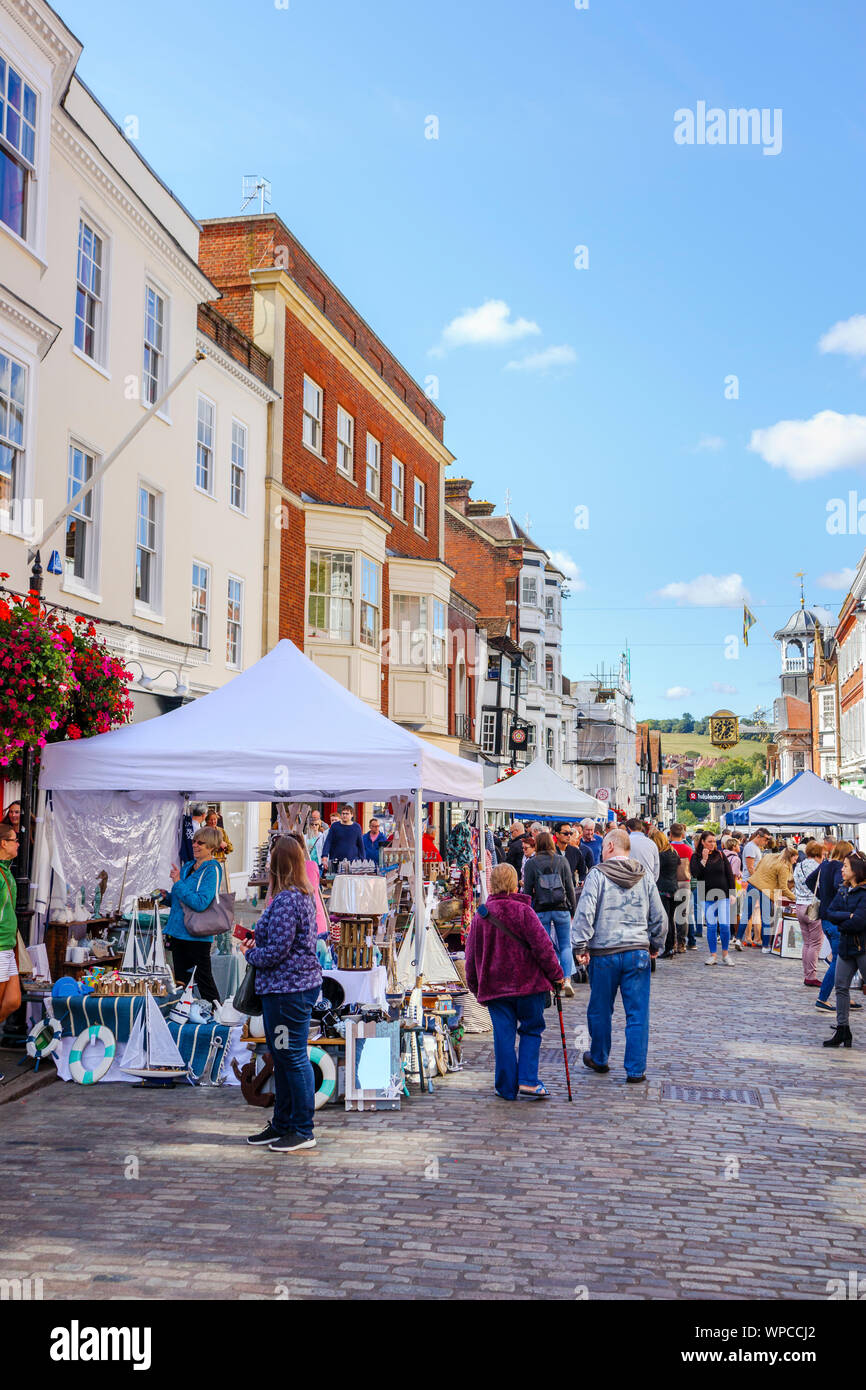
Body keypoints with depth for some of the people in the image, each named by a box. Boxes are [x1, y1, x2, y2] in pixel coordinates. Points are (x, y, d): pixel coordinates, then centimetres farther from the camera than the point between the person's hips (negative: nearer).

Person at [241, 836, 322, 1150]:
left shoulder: (285, 900, -21)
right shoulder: (302, 895, 11)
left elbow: (276, 951, -21)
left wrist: (250, 954, -3)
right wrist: (257, 944, 11)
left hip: (288, 991, -11)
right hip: (294, 986, 11)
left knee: (293, 1058, -1)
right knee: (281, 1056, 18)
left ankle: (304, 1132, 8)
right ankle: (282, 1124, 30)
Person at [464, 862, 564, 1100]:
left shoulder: (479, 916, 5)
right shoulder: (522, 911, -9)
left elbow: (471, 957, 12)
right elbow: (542, 946, -12)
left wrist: (476, 988, 22)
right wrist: (556, 975, 0)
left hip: (494, 987, 3)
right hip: (528, 983, -3)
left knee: (503, 1035, 7)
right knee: (531, 1031, 9)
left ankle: (506, 1087, 10)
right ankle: (528, 1081, -1)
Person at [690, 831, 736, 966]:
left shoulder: (720, 855, 6)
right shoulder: (696, 857, 4)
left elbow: (730, 875, 7)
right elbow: (695, 874, -10)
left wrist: (732, 893, 1)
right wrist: (703, 859, -14)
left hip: (723, 895, 0)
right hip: (707, 897, 0)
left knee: (725, 925, -7)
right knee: (711, 926, 1)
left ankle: (725, 954, 8)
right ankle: (713, 955, 10)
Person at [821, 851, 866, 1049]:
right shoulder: (844, 890, 9)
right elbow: (830, 913, 2)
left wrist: (841, 924, -5)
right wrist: (848, 916, -14)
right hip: (846, 946, 8)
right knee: (841, 986, 8)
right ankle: (842, 1030, 15)